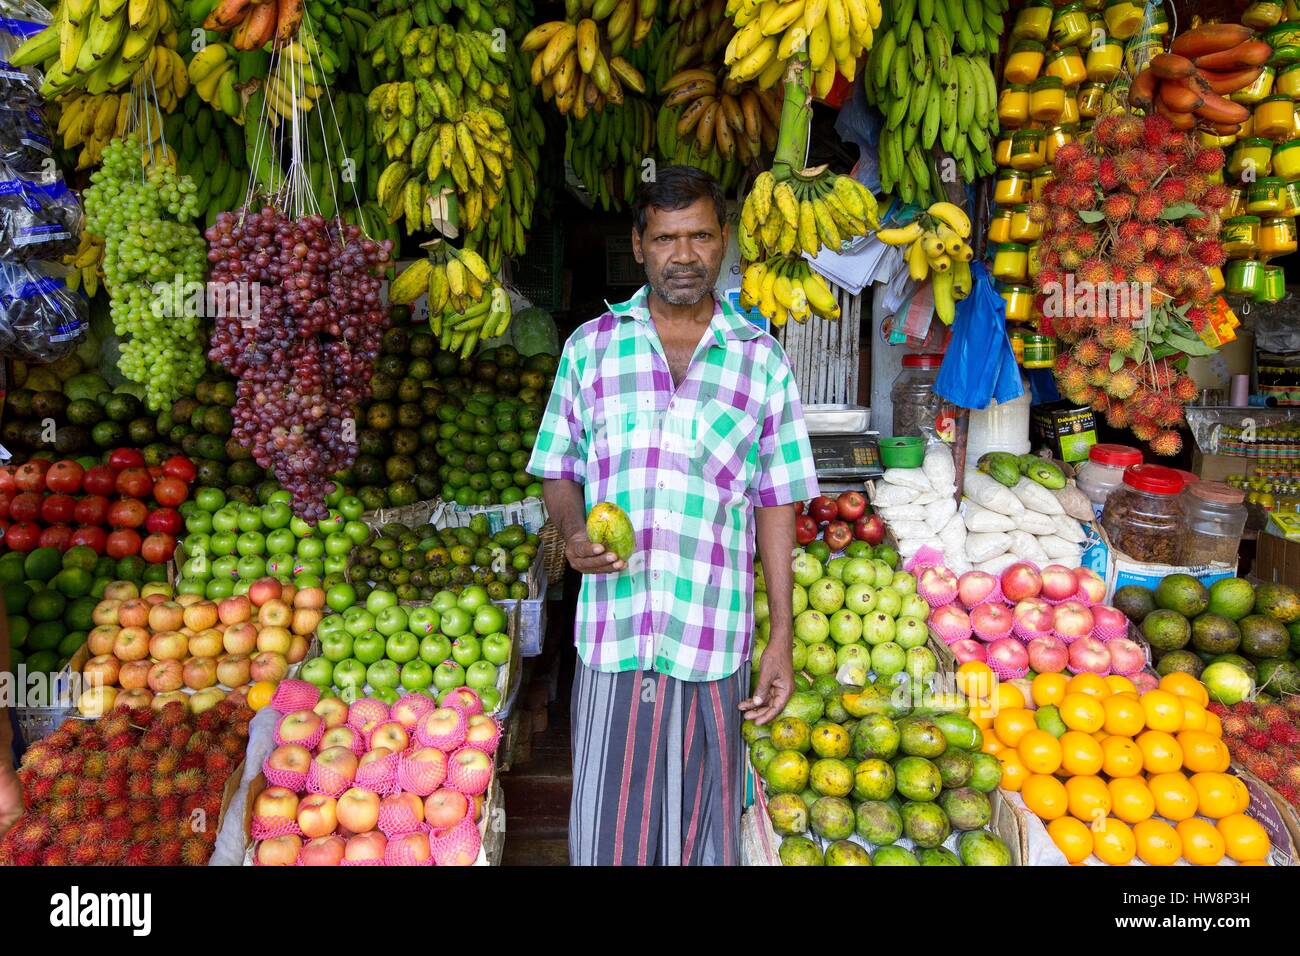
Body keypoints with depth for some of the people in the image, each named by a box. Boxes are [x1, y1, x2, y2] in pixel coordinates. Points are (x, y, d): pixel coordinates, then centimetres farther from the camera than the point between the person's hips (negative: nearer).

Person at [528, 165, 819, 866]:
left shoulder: (761, 360, 5)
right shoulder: (591, 346, 7)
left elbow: (776, 502, 6)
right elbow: (559, 470, 12)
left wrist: (781, 638, 2)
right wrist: (573, 533, -10)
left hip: (714, 641, 0)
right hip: (612, 634, 1)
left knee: (703, 831, 10)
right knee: (607, 832, 8)